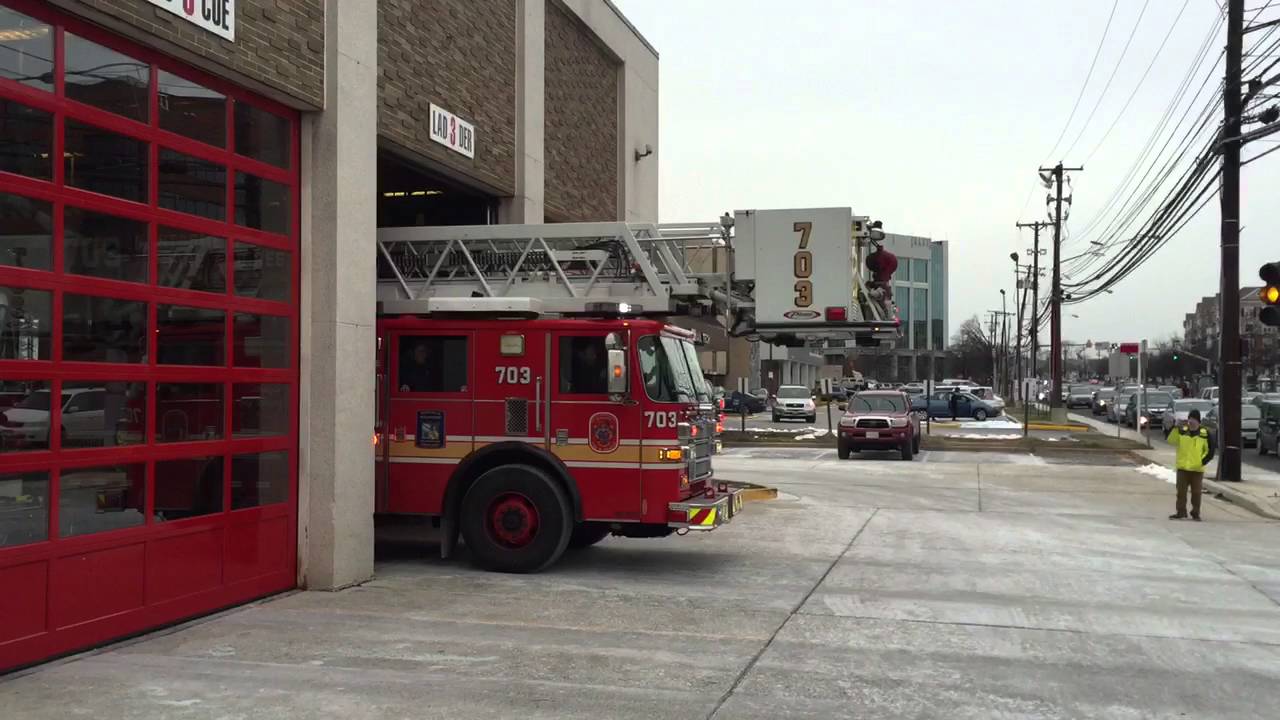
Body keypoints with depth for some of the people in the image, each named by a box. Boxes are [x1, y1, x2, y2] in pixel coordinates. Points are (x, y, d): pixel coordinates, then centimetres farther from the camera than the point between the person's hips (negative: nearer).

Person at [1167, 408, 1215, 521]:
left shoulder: (1205, 433, -3)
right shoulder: (1182, 430, 1)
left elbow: (1210, 450, 1)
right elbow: (1171, 441, -8)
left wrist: (1203, 461, -10)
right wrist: (1174, 429, -20)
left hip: (1197, 468, -1)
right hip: (1182, 467, 1)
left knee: (1196, 492, 6)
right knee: (1181, 491, 3)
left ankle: (1196, 513, 15)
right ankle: (1181, 512, 8)